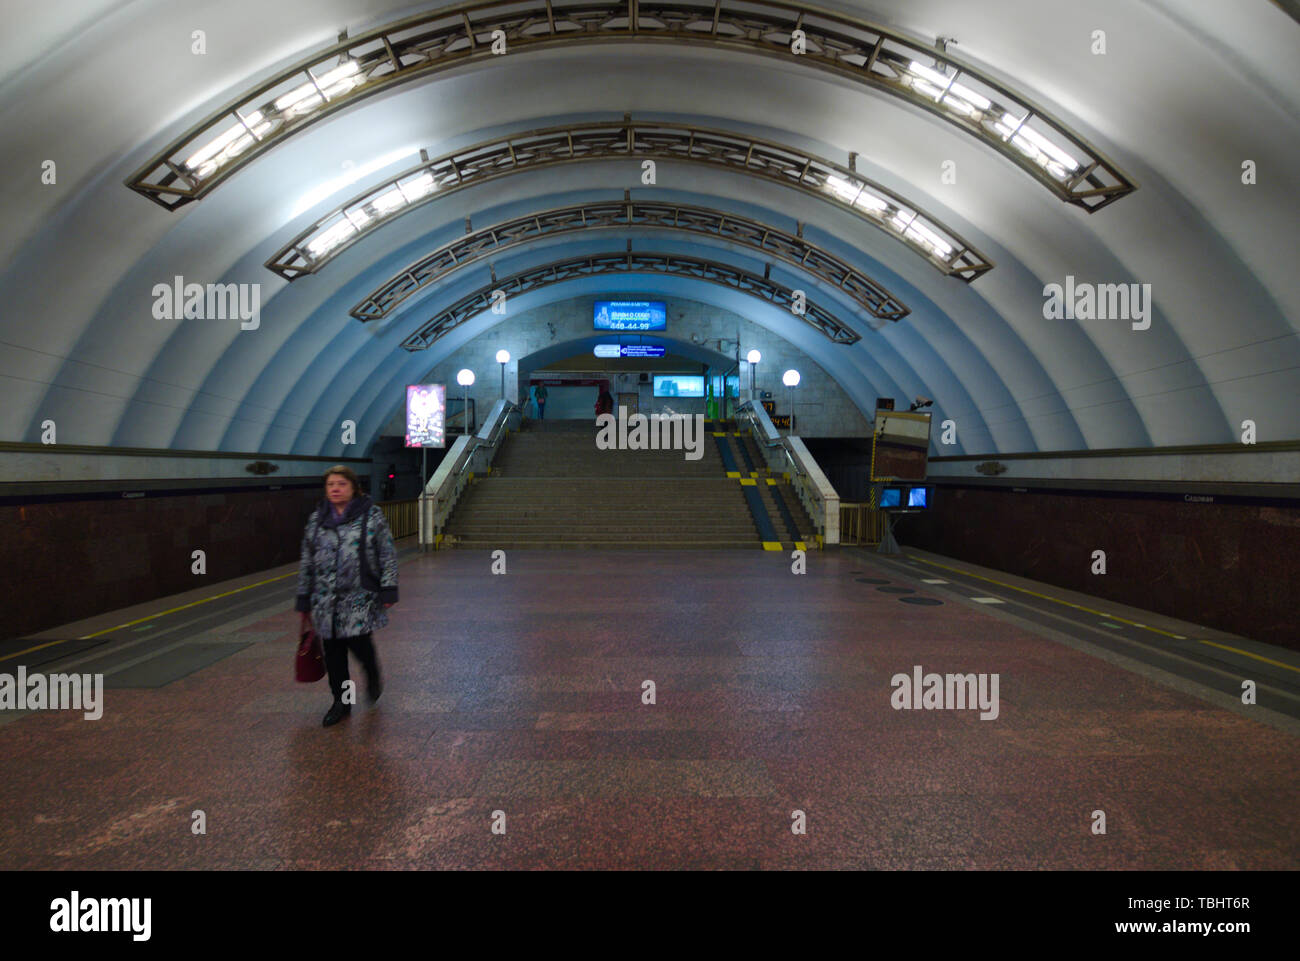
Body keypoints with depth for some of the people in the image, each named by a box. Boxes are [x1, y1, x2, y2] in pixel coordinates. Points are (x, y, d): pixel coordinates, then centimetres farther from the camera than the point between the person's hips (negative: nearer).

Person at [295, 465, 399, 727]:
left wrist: (388, 590, -10)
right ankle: (341, 702, 23)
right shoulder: (316, 519, 9)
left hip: (360, 597, -4)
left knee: (359, 643, -6)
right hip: (326, 599, 4)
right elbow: (307, 561, 14)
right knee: (332, 651, 6)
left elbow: (387, 554, -3)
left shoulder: (372, 515, -2)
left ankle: (373, 676, 28)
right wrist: (304, 600, 13)